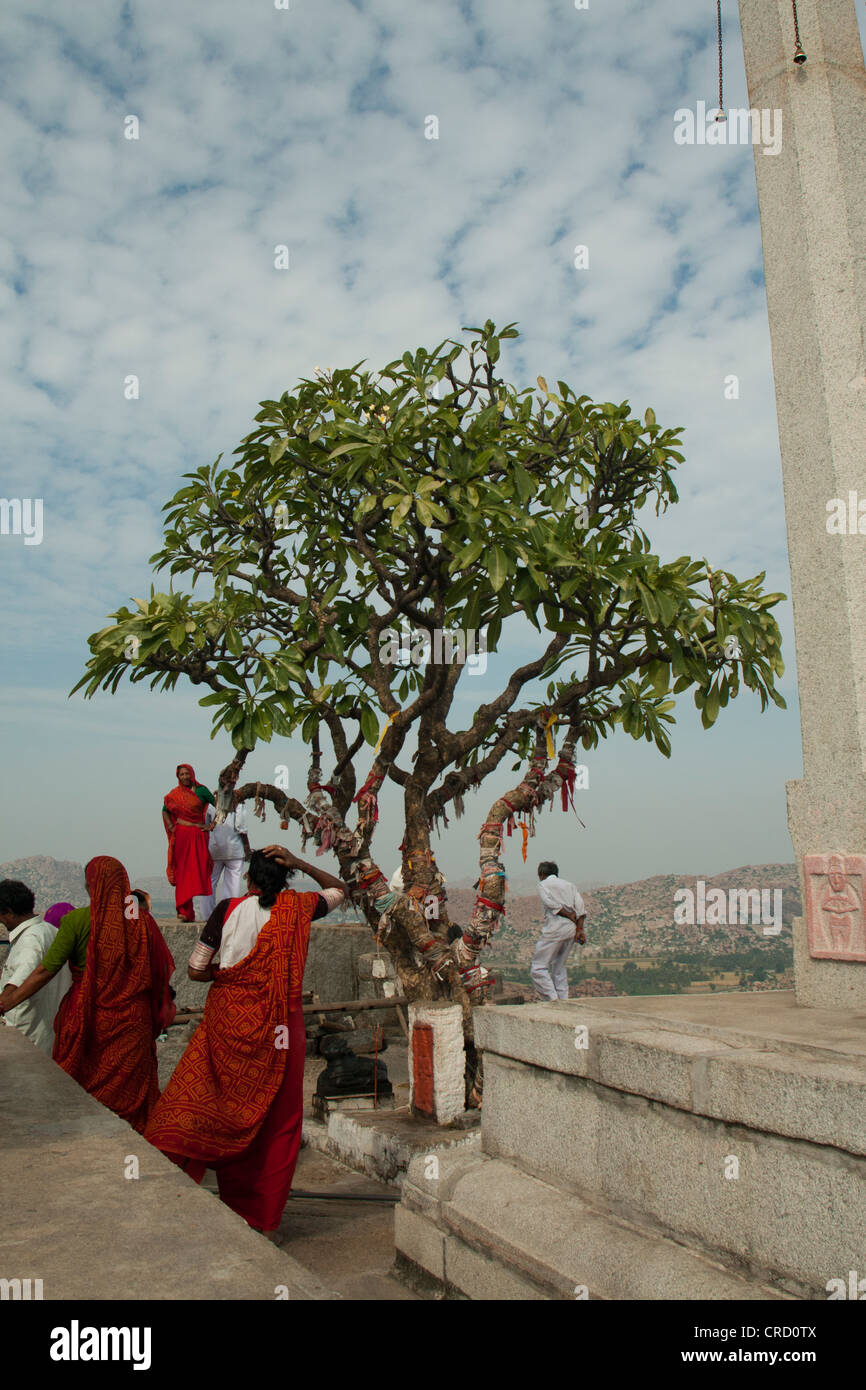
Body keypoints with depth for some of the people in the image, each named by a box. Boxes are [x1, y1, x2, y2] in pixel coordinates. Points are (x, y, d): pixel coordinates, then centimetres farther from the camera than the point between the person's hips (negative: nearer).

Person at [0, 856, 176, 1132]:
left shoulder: (77, 920, -11)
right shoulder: (142, 920, -3)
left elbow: (46, 971, -9)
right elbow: (162, 971, 2)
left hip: (89, 1016, -2)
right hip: (133, 1021, 2)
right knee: (130, 1088, 13)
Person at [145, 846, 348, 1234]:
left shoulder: (228, 909, -4)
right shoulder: (298, 908, -1)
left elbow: (195, 970, -2)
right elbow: (338, 889, 19)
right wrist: (299, 863, 6)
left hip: (228, 1022, -1)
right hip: (280, 1028, 1)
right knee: (276, 1122, 11)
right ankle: (264, 1219, 19)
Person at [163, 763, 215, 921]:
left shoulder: (201, 790, 2)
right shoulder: (174, 794, 9)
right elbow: (165, 810, 22)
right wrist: (171, 827, 8)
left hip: (198, 836, -2)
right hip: (181, 836, 2)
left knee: (200, 870, -5)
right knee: (182, 872, -1)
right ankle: (185, 911, 0)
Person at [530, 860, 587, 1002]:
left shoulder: (543, 884, 8)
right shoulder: (569, 885, 22)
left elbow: (551, 904, -10)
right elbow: (580, 907, 8)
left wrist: (570, 916, -5)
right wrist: (580, 929, 1)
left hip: (555, 928, -6)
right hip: (571, 929, 6)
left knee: (538, 968, -4)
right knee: (560, 967, 18)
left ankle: (553, 1000, -16)